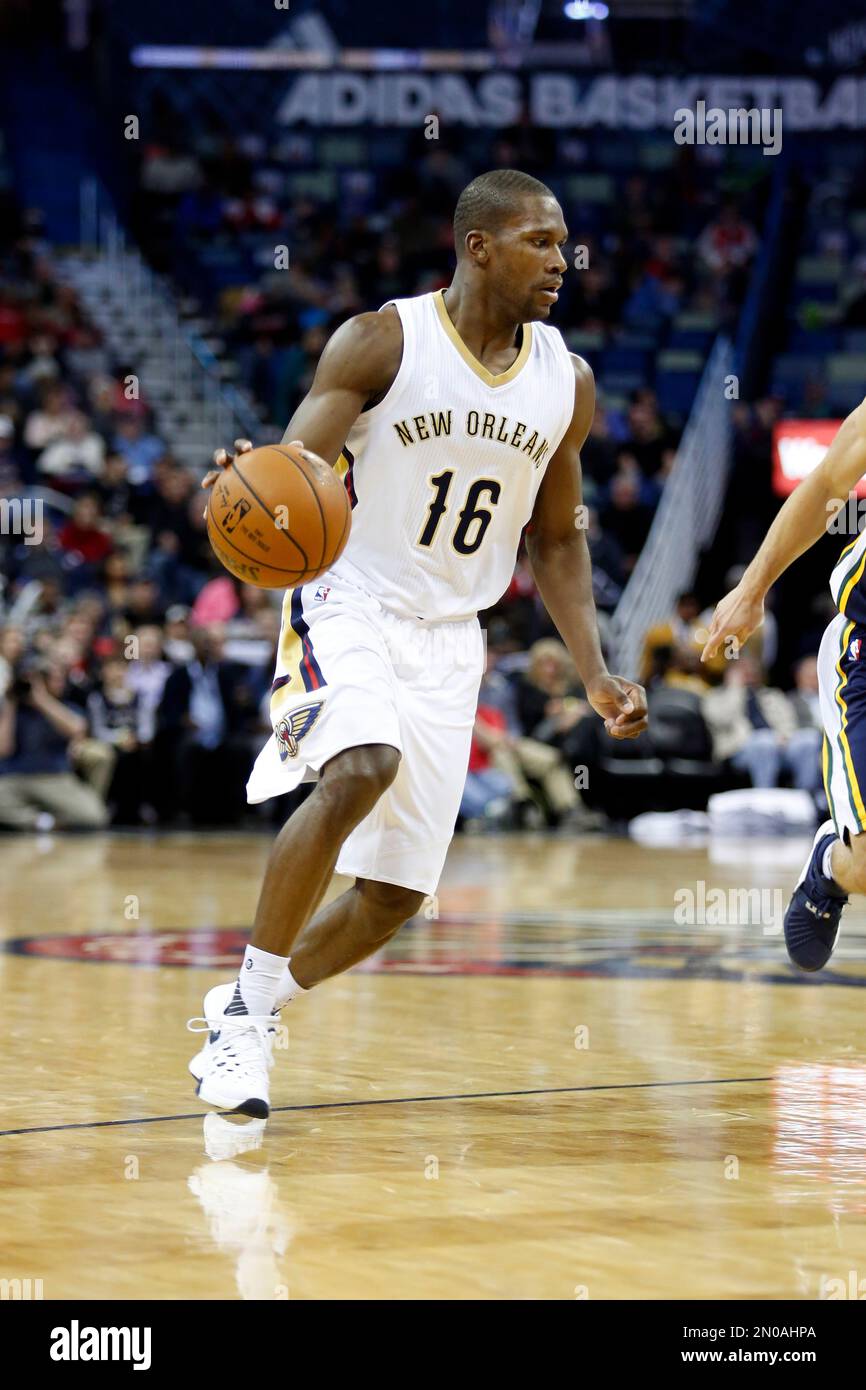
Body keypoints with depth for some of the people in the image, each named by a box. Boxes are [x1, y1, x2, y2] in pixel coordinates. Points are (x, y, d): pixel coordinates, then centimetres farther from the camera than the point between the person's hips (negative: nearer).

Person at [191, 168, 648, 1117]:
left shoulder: (565, 384, 4)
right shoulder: (381, 343, -11)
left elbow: (554, 540, 14)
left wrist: (594, 676, 4)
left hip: (449, 636, 5)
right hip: (348, 603, -5)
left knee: (396, 893, 2)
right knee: (361, 772, -34)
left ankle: (243, 1012, 26)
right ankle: (247, 1007, -19)